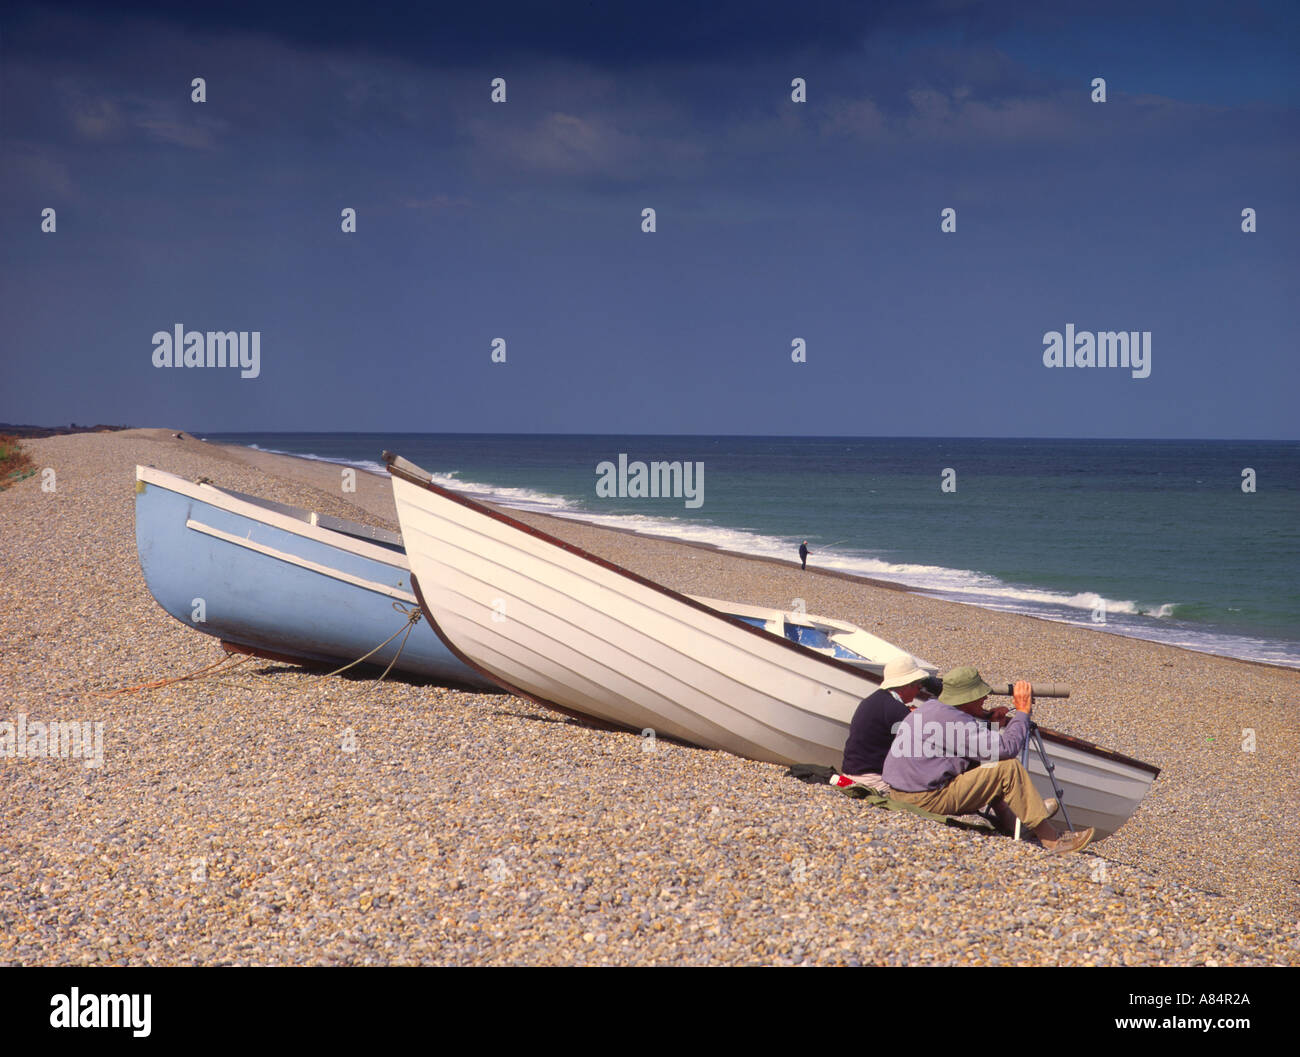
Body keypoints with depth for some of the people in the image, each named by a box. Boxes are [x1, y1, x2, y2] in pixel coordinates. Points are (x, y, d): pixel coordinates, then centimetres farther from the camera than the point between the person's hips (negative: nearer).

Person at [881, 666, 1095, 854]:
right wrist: (1022, 711, -7)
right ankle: (1052, 840, -6)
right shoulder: (952, 721, -19)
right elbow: (1007, 748, -20)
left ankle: (1010, 823, 27)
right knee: (1009, 769, -10)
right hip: (927, 800, -10)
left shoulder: (931, 707, 11)